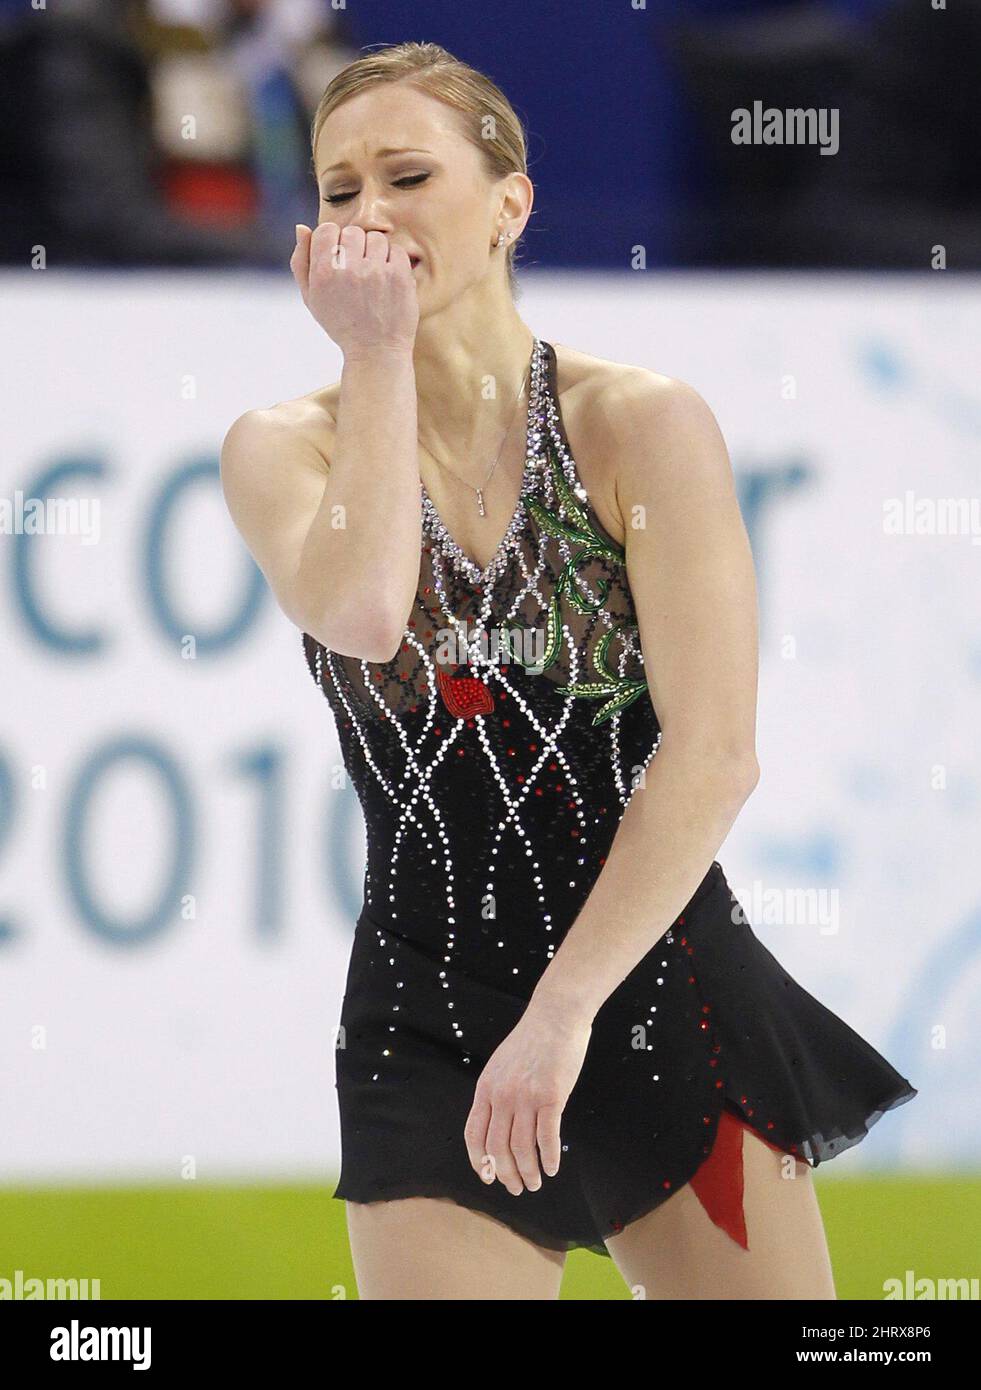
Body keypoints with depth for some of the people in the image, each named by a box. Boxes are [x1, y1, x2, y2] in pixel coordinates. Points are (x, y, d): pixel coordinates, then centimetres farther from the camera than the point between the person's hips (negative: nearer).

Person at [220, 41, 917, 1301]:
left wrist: (565, 1008, -18)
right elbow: (359, 616, -22)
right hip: (428, 1033, 1)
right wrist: (376, 357, -14)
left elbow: (715, 755, -12)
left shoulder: (642, 425, -4)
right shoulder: (283, 448, 2)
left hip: (664, 996, -1)